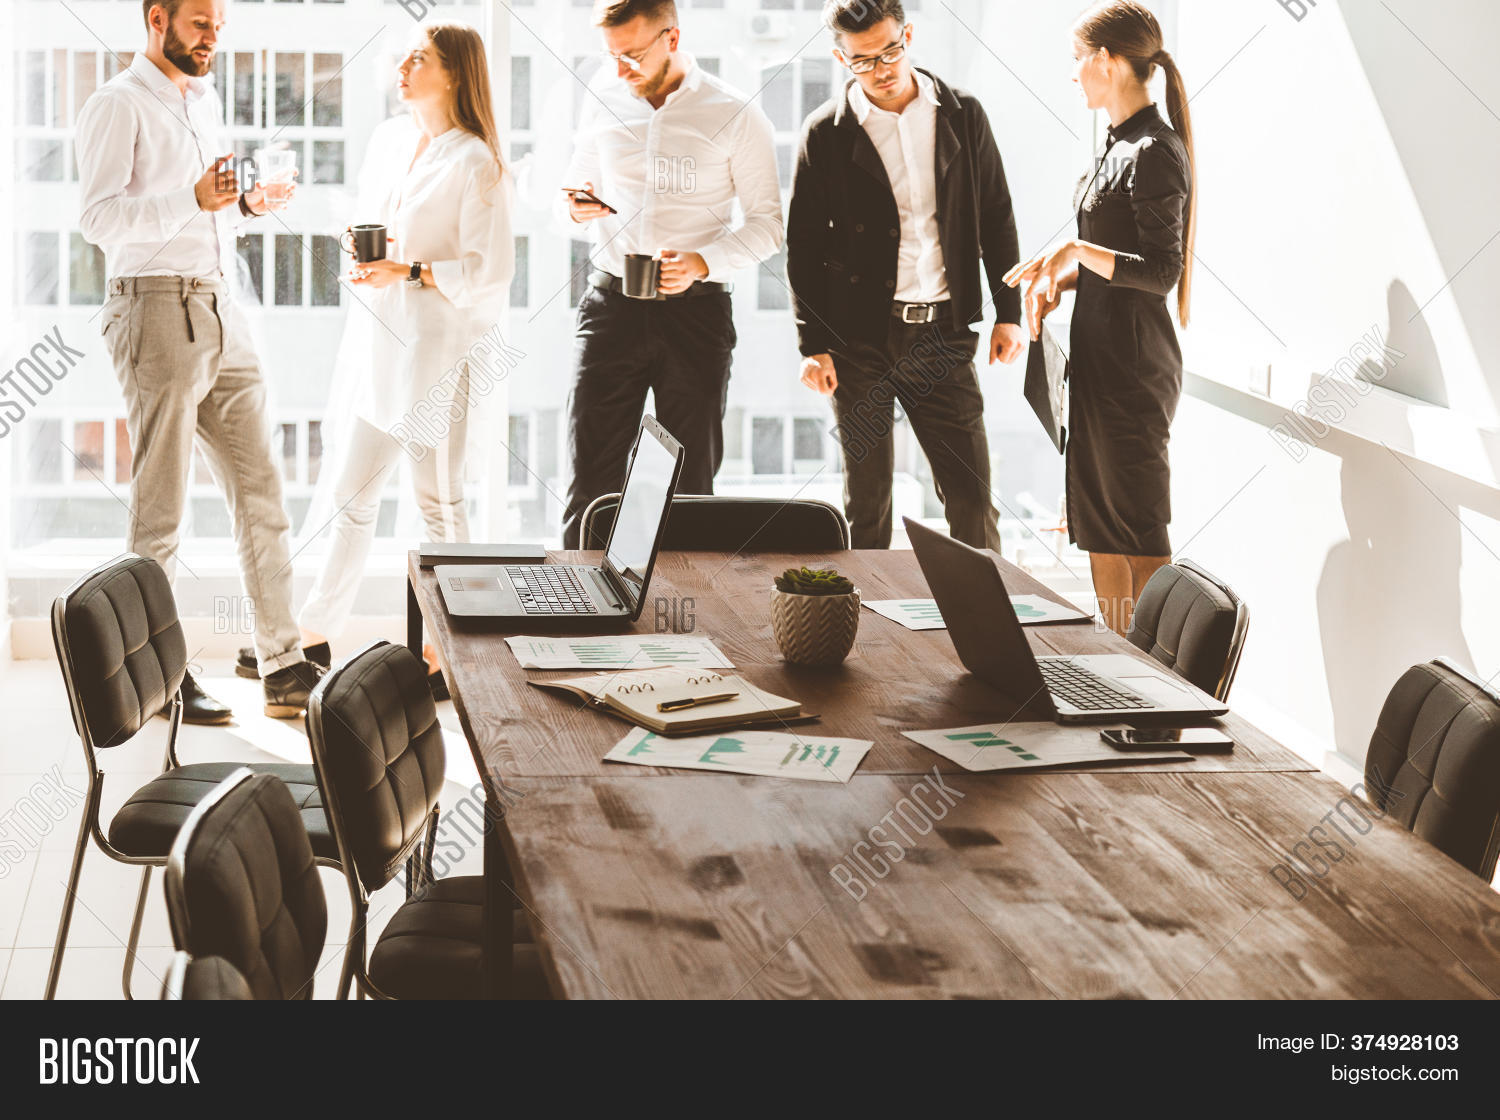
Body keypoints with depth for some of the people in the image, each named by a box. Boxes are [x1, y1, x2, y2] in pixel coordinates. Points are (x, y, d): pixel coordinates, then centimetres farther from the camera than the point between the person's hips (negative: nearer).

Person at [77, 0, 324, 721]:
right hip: (157, 310, -8)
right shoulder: (117, 106, -5)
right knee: (161, 507, -3)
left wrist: (244, 203, 10)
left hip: (222, 316, 8)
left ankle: (284, 667, 7)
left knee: (260, 493, 4)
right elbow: (98, 217, -15)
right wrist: (194, 200, -25)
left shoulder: (205, 99, 21)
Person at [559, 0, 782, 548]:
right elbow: (579, 187, 21)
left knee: (690, 481, 5)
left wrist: (702, 262, -18)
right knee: (591, 477, -2)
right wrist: (578, 210, -4)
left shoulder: (734, 115, -4)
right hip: (611, 303, 3)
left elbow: (768, 222, -1)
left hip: (695, 311, -2)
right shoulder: (602, 105, 8)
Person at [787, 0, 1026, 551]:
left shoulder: (963, 116, 5)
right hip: (860, 337, -1)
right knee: (867, 503, 7)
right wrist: (812, 345, -2)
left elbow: (997, 219, 12)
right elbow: (803, 245, 3)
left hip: (943, 335, 1)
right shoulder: (826, 134, -1)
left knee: (971, 498, 1)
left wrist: (1009, 313, 8)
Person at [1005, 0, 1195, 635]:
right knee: (1100, 532, 14)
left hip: (1133, 367, -10)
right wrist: (1059, 278, 6)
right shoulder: (1122, 143, 14)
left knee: (1140, 535, -4)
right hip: (1100, 357, 10)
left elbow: (1163, 271, -19)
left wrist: (1079, 250, -24)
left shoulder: (1153, 153, -16)